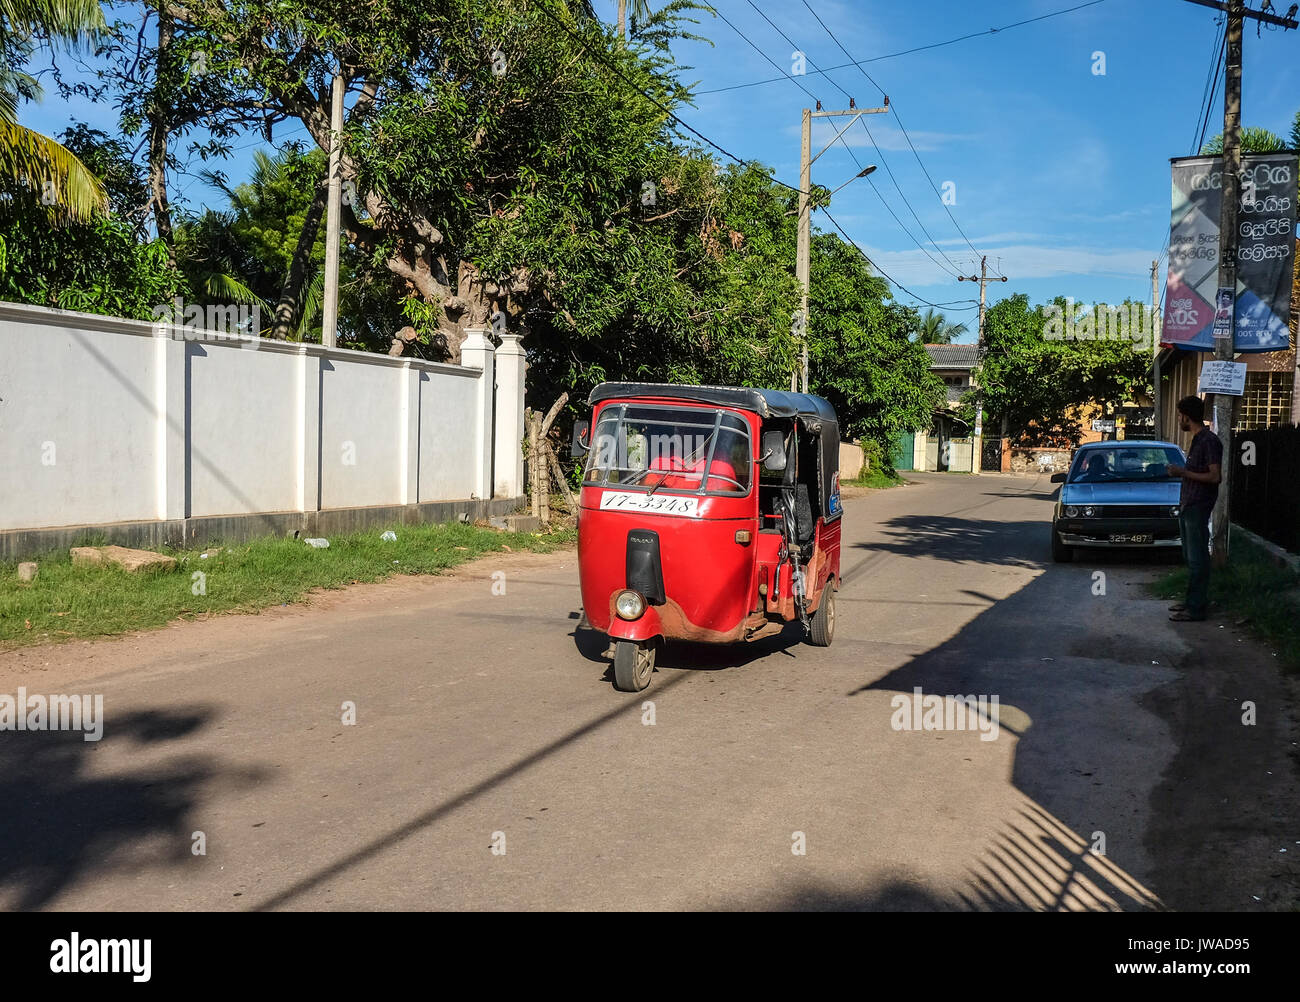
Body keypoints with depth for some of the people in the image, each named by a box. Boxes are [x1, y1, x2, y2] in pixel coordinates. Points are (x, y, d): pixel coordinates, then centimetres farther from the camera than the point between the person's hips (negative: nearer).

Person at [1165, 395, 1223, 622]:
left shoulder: (1209, 441, -15)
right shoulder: (1197, 440, 15)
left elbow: (1215, 476, -20)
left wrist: (1183, 472, -19)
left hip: (1198, 508, -10)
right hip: (1187, 506, 10)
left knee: (1197, 559, -6)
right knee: (1190, 557, 15)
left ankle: (1196, 609, -4)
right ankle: (1193, 600, 24)